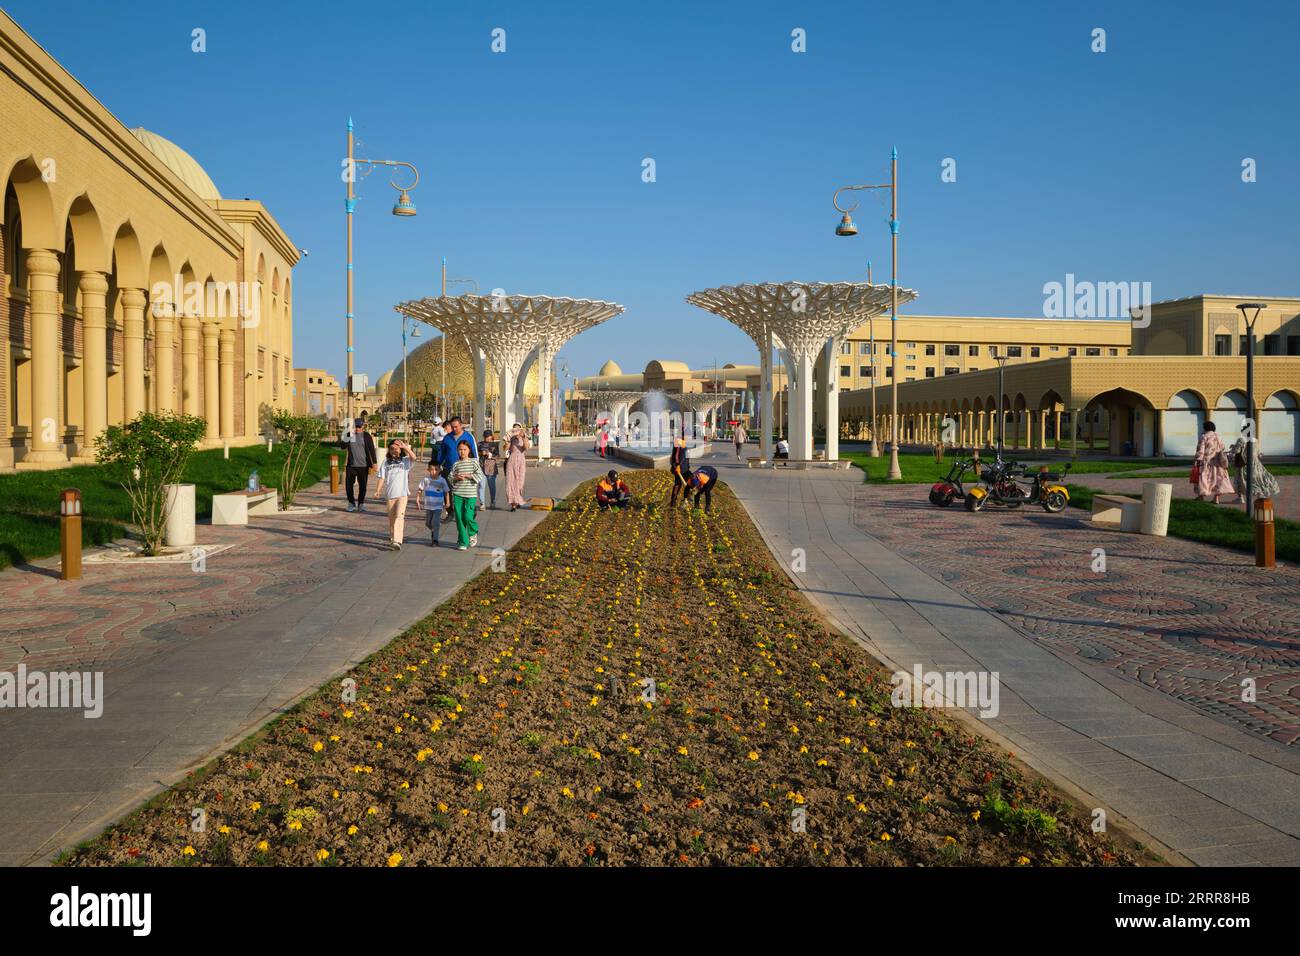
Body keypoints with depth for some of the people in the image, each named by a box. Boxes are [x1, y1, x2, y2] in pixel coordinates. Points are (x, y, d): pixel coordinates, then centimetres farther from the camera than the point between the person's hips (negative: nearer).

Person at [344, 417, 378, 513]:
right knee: (349, 484, 1)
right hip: (351, 465, 2)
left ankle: (361, 504, 15)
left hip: (363, 465, -2)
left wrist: (374, 463, -10)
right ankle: (351, 503, 15)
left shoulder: (366, 436, -1)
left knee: (362, 486, 3)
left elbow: (372, 449, -2)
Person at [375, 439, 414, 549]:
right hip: (390, 494, 3)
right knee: (391, 518, 14)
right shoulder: (386, 462, 11)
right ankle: (392, 538, 31)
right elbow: (382, 477, 7)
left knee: (399, 516, -15)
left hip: (402, 493, -3)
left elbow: (413, 458, -18)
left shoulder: (405, 460, 4)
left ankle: (397, 541, -24)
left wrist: (405, 447, -25)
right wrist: (378, 490, -3)